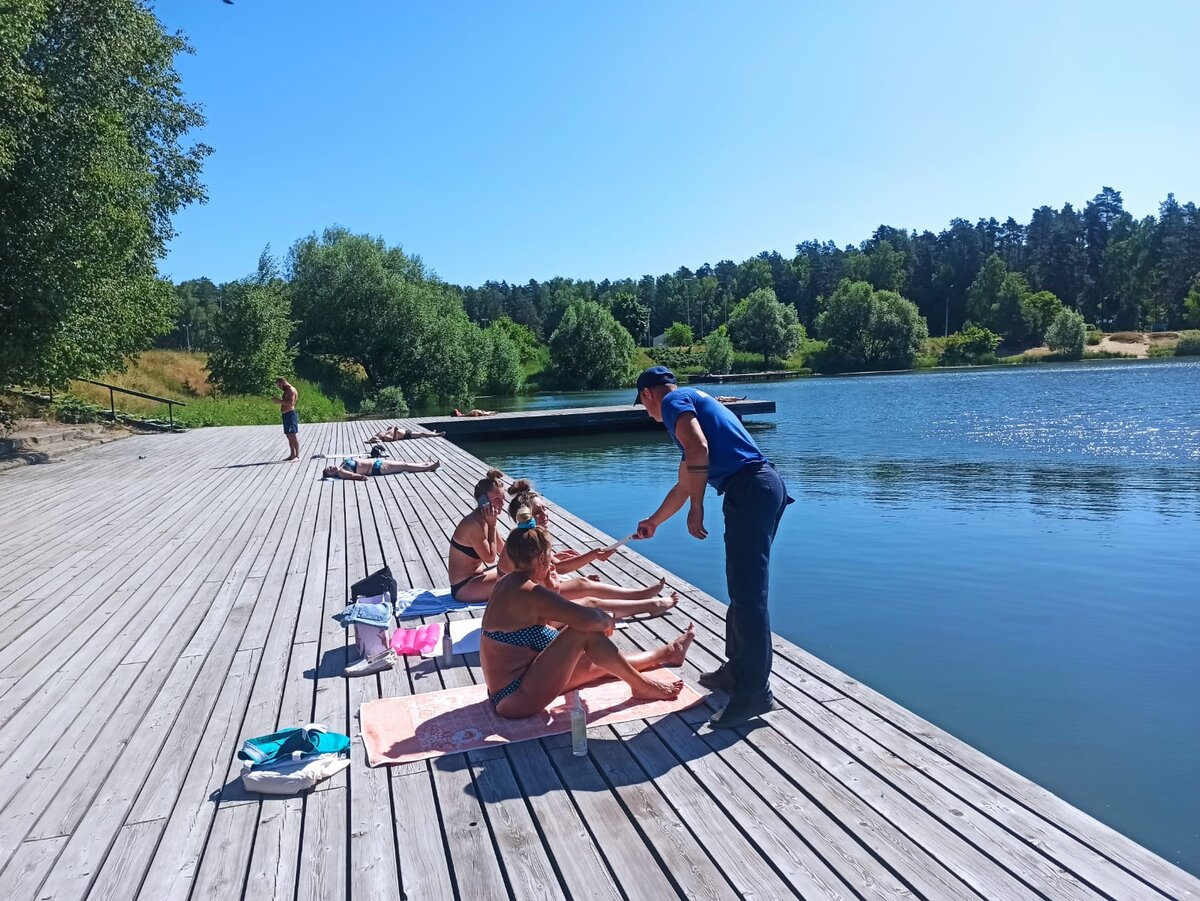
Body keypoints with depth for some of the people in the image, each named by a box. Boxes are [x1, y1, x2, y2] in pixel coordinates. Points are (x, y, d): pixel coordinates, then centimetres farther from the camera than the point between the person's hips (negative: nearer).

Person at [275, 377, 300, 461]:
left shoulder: (291, 390, -10)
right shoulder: (287, 391, 22)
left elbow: (290, 403, -21)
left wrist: (280, 400, -15)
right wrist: (280, 402, 12)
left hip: (290, 414, -10)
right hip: (286, 415, 11)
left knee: (293, 436, -12)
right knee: (289, 436, 11)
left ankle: (297, 455, -13)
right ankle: (292, 455, 15)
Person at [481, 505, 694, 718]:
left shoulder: (507, 583, 6)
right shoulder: (531, 592, -24)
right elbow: (589, 619, -28)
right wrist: (607, 621, -7)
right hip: (519, 698, -10)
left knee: (601, 664, 18)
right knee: (584, 631, -15)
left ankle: (666, 653, 36)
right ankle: (641, 685, 3)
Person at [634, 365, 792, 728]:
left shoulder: (673, 401, 3)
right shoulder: (695, 402, 31)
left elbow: (698, 449, -18)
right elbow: (684, 484, 39)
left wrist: (696, 508, -12)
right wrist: (653, 522, 50)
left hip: (749, 489, -10)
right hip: (766, 485, 10)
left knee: (748, 594, -7)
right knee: (743, 589, 18)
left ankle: (755, 692, -1)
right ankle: (738, 670, 30)